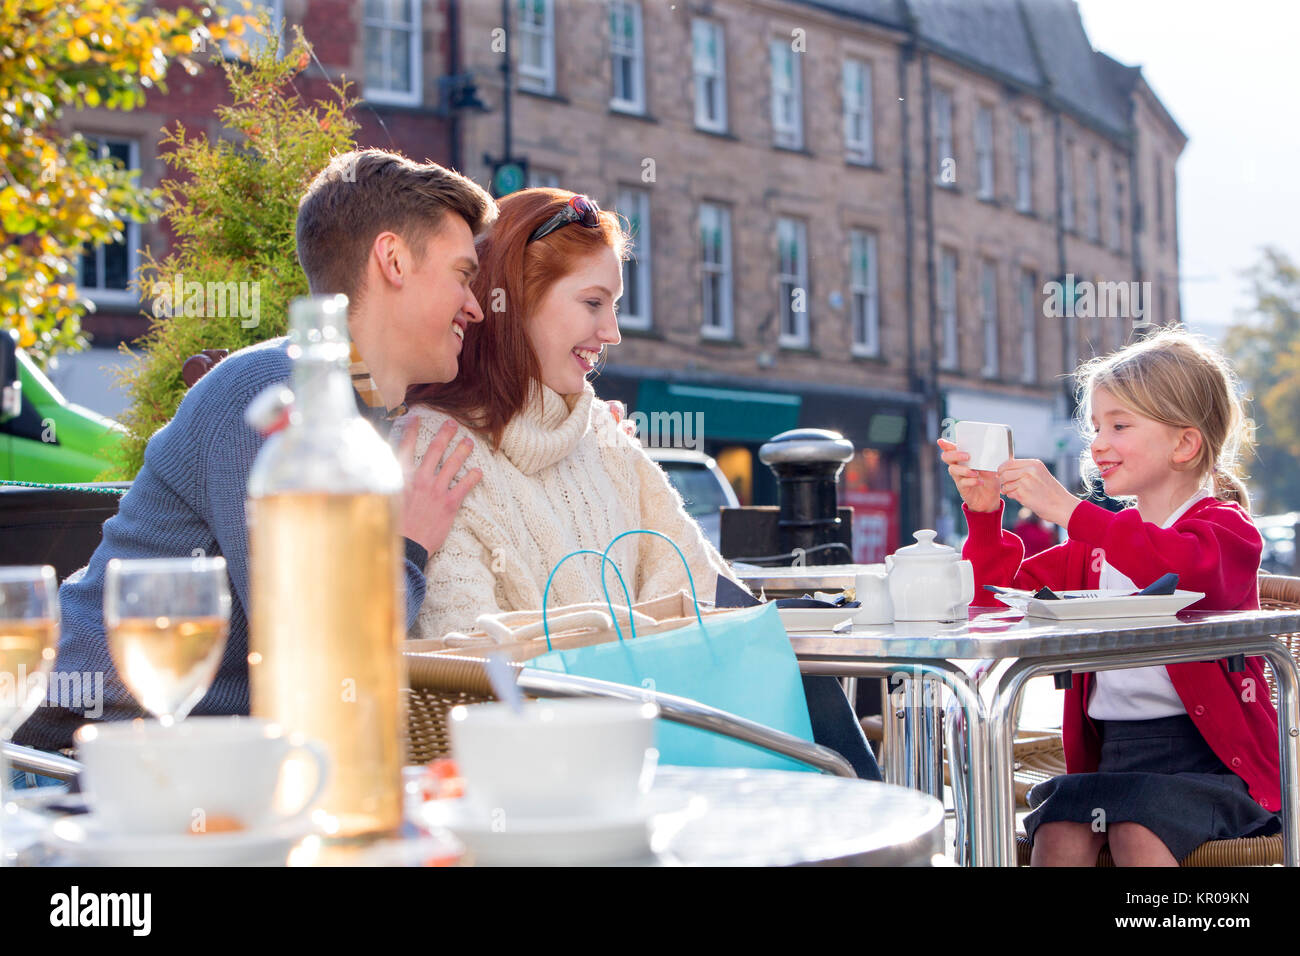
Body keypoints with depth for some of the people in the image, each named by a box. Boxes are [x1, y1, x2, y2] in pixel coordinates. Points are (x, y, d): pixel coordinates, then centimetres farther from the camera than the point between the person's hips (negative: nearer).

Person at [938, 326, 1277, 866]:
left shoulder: (1224, 524, -3)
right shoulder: (1097, 541, 19)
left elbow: (1187, 566, -28)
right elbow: (1003, 593, 14)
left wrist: (1069, 511, -31)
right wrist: (985, 515, -2)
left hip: (1209, 755, -5)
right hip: (1111, 755, 5)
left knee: (1137, 830, -31)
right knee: (1058, 832, -23)